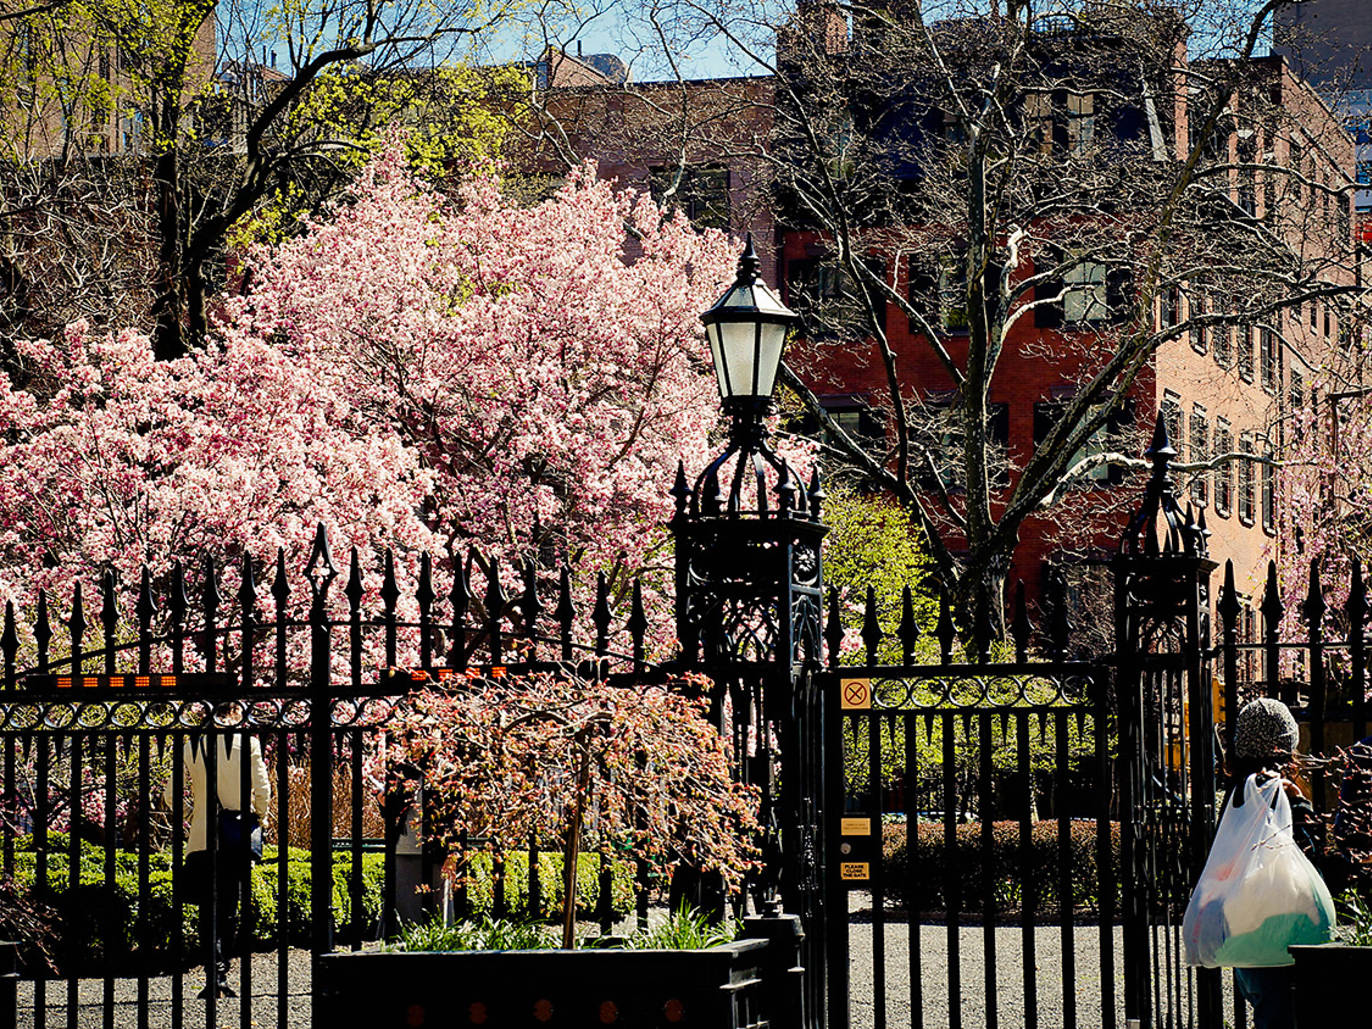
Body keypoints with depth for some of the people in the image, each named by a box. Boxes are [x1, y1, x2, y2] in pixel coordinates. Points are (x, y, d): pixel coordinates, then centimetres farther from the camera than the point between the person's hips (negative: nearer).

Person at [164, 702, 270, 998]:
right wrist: (259, 819, 14)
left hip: (202, 838, 0)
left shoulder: (191, 746, 2)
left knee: (208, 909, 2)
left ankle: (215, 972, -16)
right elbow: (262, 790, -4)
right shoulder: (247, 743, -3)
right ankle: (221, 975, 8)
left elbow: (172, 794, 2)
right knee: (228, 909, 8)